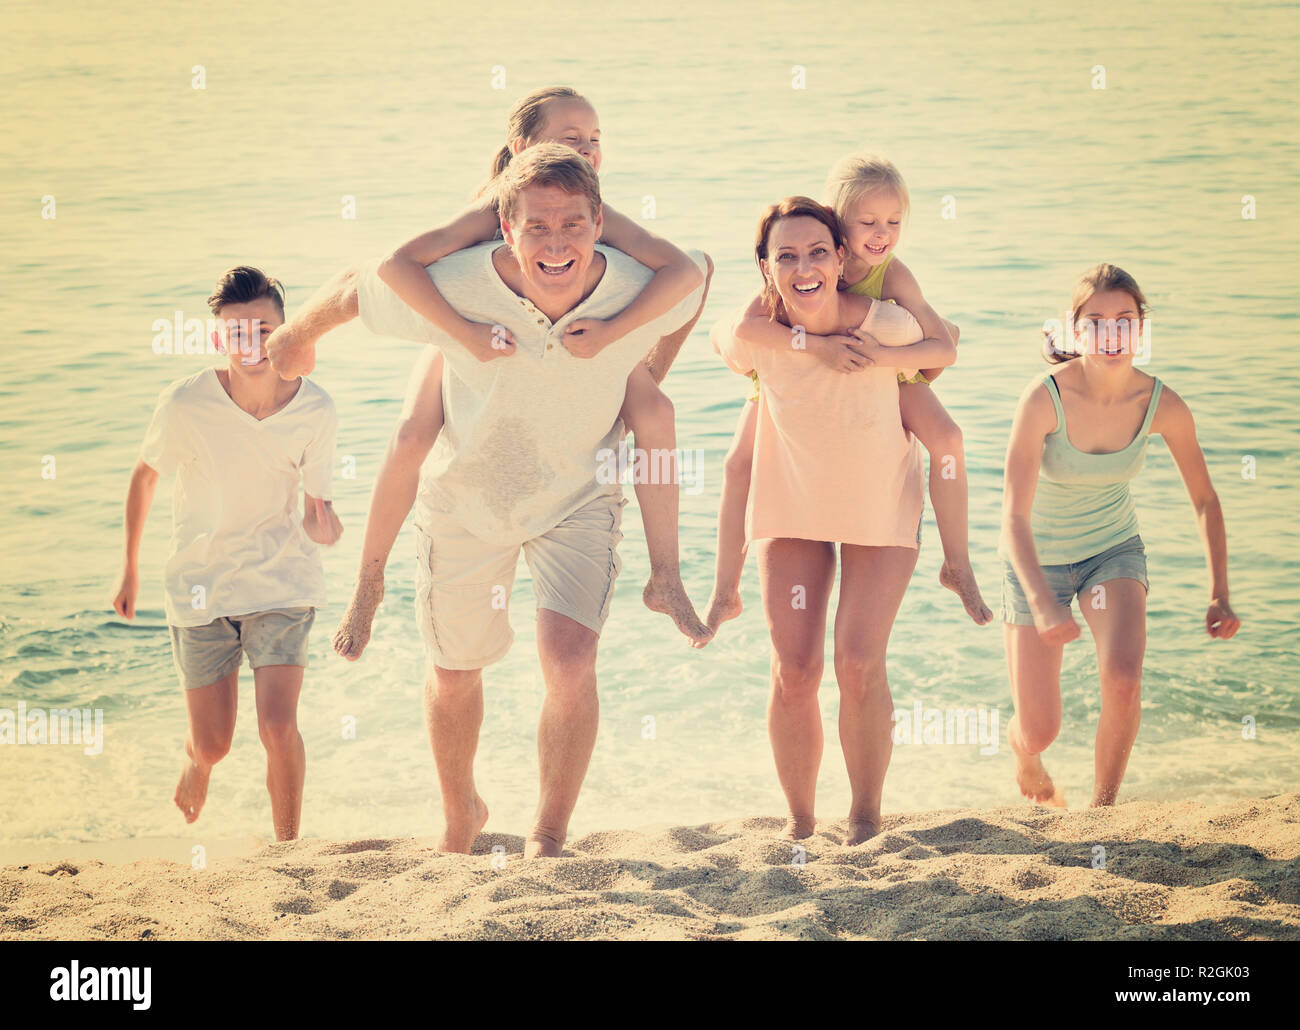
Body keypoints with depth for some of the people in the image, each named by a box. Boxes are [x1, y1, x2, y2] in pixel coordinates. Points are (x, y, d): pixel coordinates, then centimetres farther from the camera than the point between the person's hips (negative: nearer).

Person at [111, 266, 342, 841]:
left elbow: (315, 506, -3)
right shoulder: (185, 404, -16)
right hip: (201, 584, 0)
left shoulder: (315, 411, -13)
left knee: (278, 727, -17)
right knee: (213, 745, 7)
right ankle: (195, 761, 46)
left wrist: (324, 525, -28)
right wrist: (130, 568, 10)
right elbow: (144, 477, 2)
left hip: (282, 582, 0)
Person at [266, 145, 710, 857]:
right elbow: (350, 290, -11)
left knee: (569, 664, -20)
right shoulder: (450, 290, -32)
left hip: (578, 498, 0)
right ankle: (460, 817, 46)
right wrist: (297, 337, 9)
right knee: (455, 673, 16)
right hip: (466, 502, 1)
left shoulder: (643, 294, -27)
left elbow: (697, 268, -2)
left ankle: (549, 838, 1)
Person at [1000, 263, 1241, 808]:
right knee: (1039, 733, 1)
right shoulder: (1043, 399, -29)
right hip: (1038, 558, -2)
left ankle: (1102, 806, -2)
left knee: (1123, 681, -26)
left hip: (1114, 550, 2)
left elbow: (1205, 501, -4)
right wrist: (1042, 605, -45)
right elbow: (1014, 515, -33)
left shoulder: (1163, 406, -19)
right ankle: (1023, 750, 41)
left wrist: (1220, 595, -10)